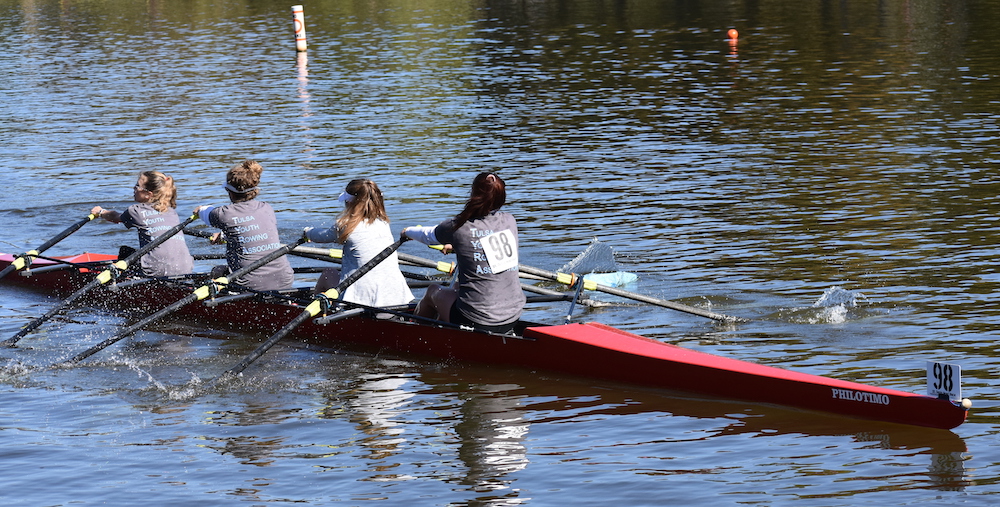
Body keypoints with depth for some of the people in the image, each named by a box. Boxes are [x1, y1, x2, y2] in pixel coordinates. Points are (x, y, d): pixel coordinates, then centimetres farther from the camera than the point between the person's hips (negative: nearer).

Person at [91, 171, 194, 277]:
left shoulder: (137, 211, 2)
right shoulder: (171, 210, 17)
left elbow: (115, 217, 27)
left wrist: (100, 212, 48)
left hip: (157, 271, -5)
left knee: (124, 251, 19)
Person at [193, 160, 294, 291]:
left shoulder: (225, 214, -7)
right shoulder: (267, 209, 7)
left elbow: (209, 214, 19)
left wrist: (201, 209, 45)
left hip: (251, 285, -4)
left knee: (217, 271, 26)